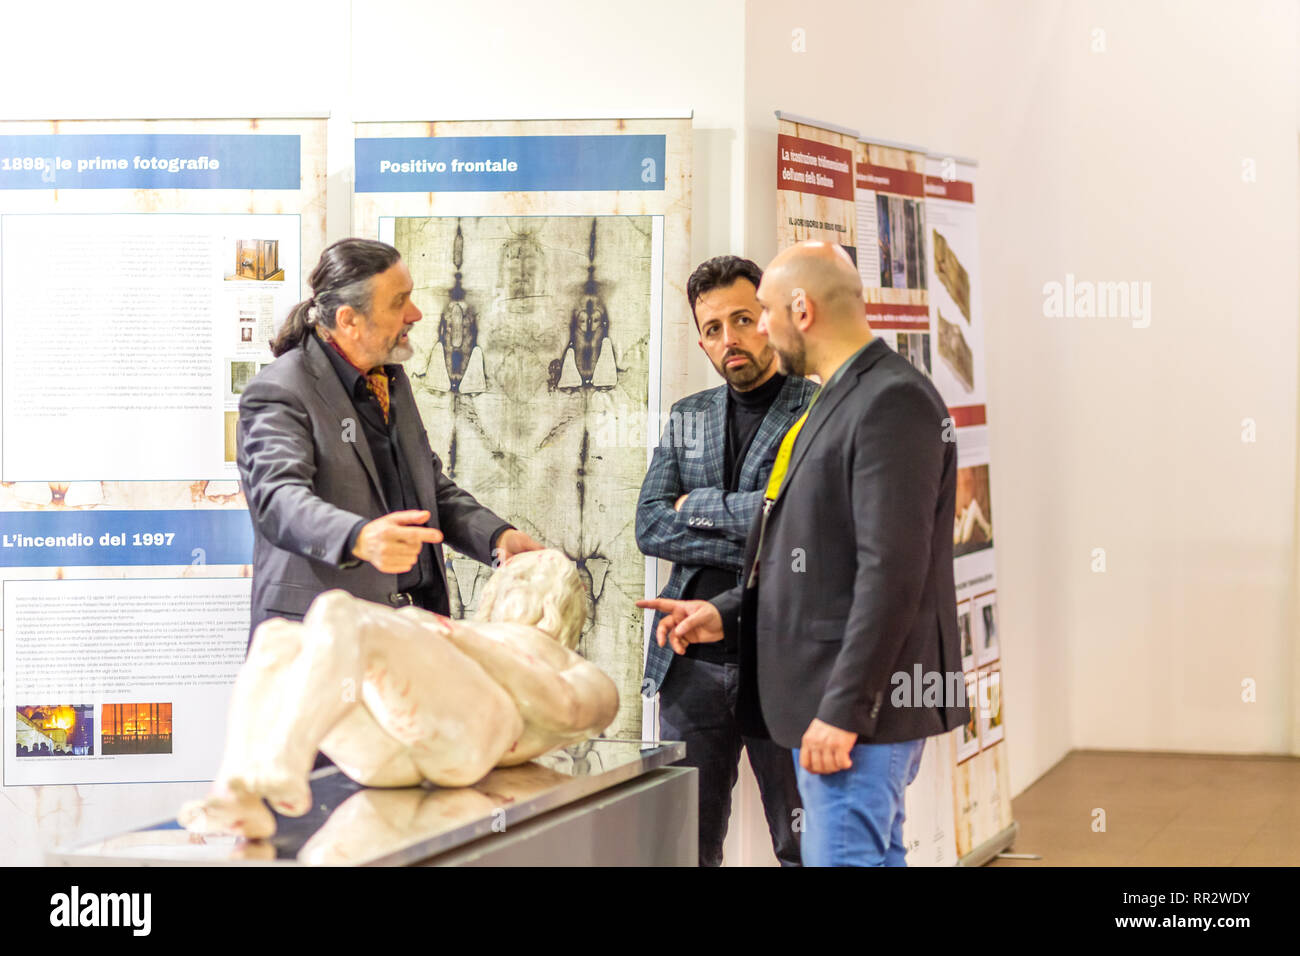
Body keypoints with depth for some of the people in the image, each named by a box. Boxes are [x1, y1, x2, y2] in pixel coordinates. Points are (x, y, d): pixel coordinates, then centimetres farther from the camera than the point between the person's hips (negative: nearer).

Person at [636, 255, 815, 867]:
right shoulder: (687, 417, 15)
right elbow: (650, 527, 4)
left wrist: (699, 506, -5)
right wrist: (750, 547, -9)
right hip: (693, 660, 5)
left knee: (805, 847, 3)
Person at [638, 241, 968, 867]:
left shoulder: (891, 402, -15)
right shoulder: (840, 398, 17)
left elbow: (891, 571, -21)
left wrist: (843, 710, -22)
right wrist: (727, 613, 12)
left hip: (860, 703, -10)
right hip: (831, 696, 10)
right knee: (876, 856, 14)